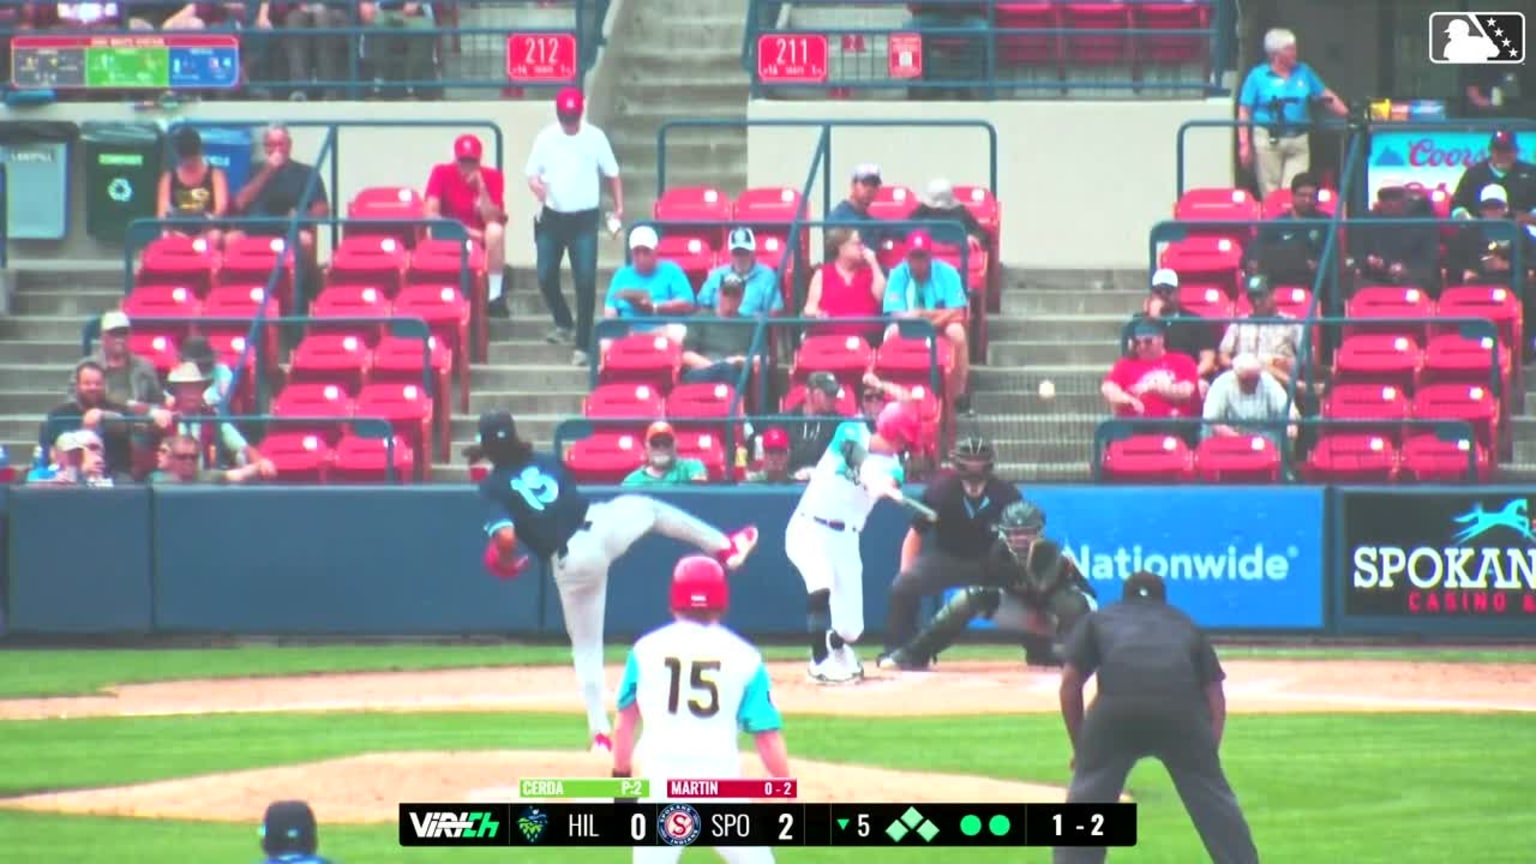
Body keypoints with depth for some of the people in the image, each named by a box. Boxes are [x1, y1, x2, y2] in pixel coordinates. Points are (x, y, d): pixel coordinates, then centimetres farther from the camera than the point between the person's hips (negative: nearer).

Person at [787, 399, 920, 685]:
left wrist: (886, 487, -47)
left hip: (844, 540, 4)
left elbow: (889, 482, -23)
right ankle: (820, 661, -22)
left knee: (851, 628, 4)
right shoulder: (851, 433, -6)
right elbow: (862, 461, -27)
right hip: (809, 529, -4)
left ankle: (836, 647, 38)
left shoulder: (892, 466, 0)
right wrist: (874, 480, -47)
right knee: (821, 587, -31)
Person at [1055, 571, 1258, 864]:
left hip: (1116, 707, -1)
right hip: (1182, 710, 1)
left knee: (1085, 799, 12)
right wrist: (1207, 757, 25)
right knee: (1216, 804, 11)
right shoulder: (1185, 624, 33)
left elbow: (1069, 685, 18)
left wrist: (1079, 746, 26)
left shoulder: (1099, 619, 30)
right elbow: (1215, 695, 24)